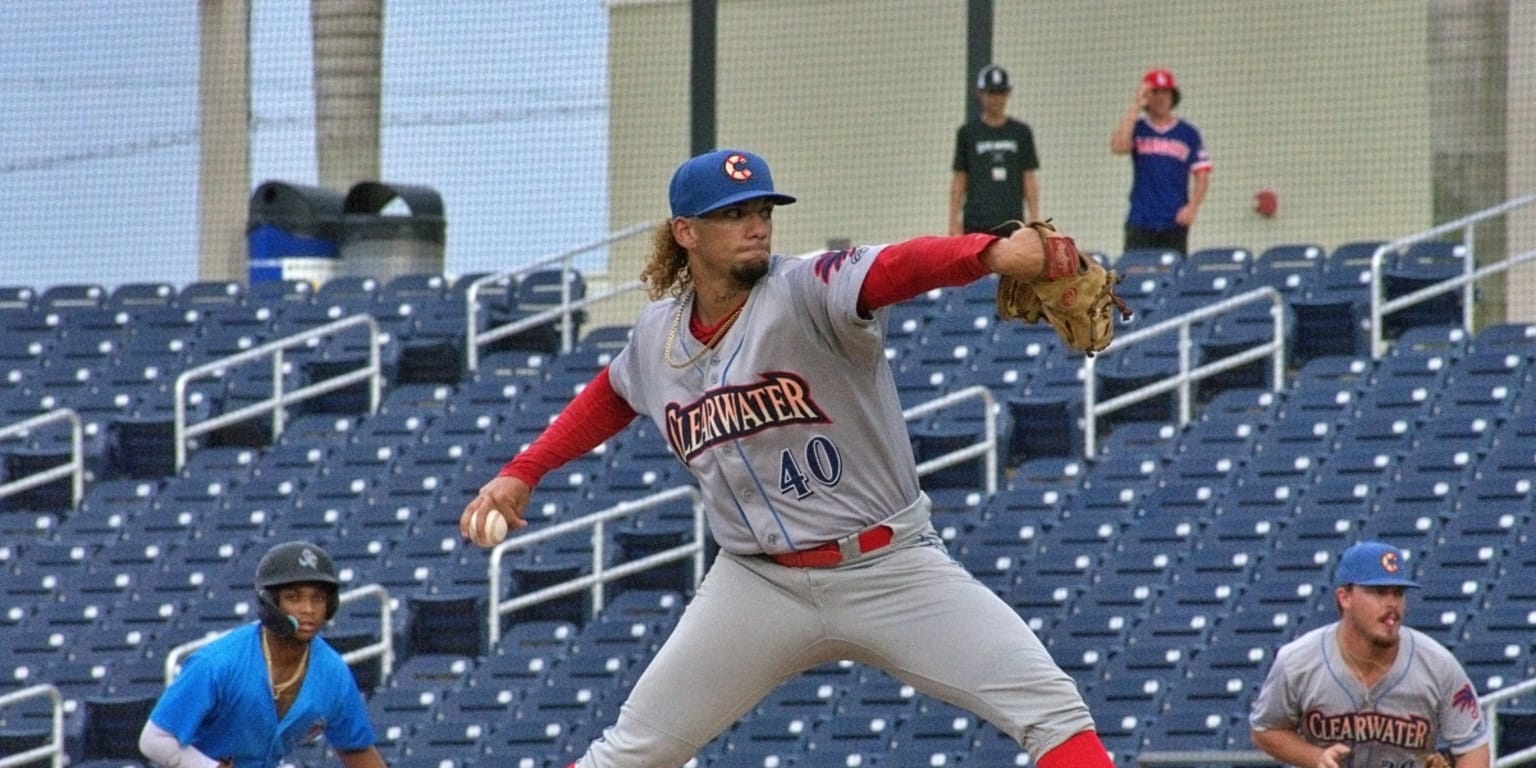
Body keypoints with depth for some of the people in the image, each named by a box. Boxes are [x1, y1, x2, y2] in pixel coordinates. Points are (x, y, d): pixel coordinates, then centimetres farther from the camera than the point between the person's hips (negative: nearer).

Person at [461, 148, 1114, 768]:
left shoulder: (807, 294, -15)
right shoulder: (658, 333, 1)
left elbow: (897, 269, -36)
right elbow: (613, 395, 25)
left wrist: (993, 254, -56)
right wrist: (523, 472, 18)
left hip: (892, 572, -3)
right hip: (757, 587, 3)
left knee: (1051, 708, -17)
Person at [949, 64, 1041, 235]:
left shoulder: (1021, 132, 10)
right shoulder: (968, 133, 6)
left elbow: (1029, 180, 9)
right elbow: (959, 181, 6)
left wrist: (1034, 220, 3)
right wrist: (953, 219, -1)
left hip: (1012, 220, 1)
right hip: (977, 221, -1)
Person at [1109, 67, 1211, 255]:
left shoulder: (1188, 133, 8)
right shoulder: (1137, 128, 8)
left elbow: (1202, 175, 7)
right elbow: (1118, 146, -12)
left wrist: (1192, 206, -9)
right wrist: (1135, 107, -8)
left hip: (1174, 224, 0)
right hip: (1140, 223, 0)